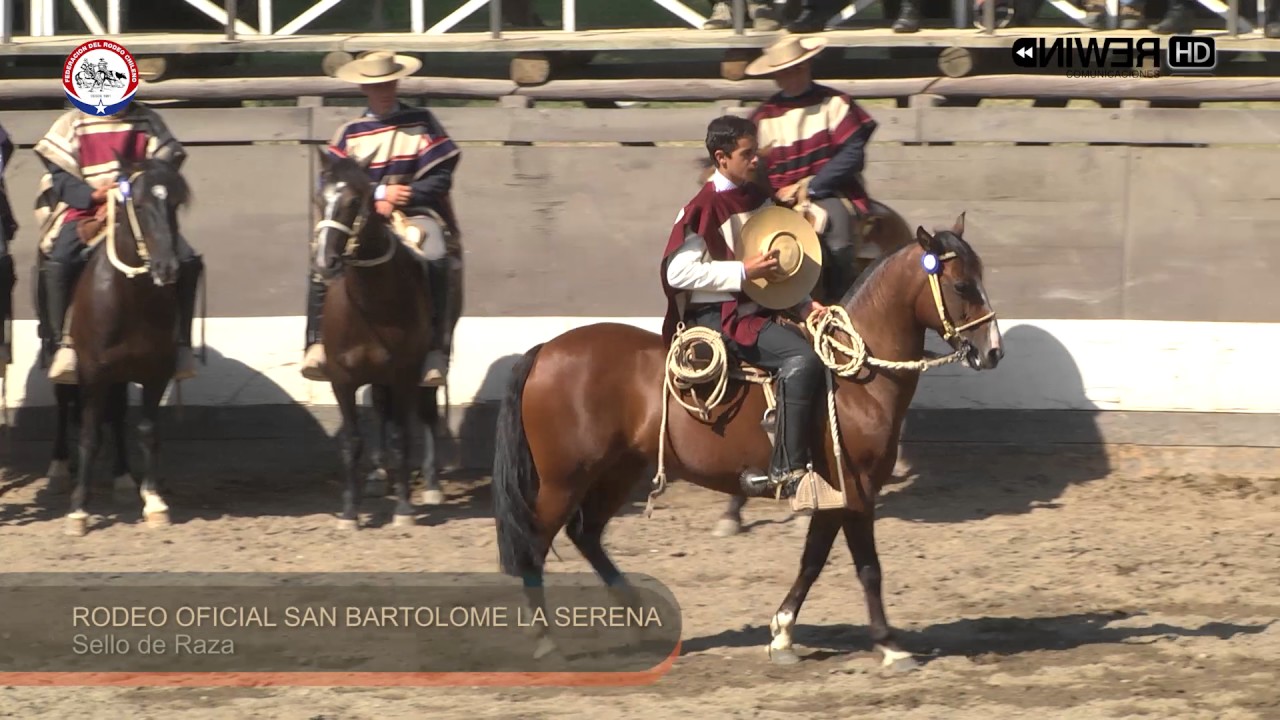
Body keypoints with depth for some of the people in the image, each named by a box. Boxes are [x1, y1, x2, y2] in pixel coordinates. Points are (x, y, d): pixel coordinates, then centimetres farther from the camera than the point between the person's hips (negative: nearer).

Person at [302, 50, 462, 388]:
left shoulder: (421, 122, 7)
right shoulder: (350, 132, 12)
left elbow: (440, 178, -1)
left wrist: (402, 198, -14)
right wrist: (378, 194, -10)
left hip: (415, 212, -2)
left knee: (436, 262, -33)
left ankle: (437, 350, -33)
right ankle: (317, 342, -20)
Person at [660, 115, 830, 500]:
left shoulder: (758, 200, 11)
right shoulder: (702, 208, -13)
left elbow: (779, 265, 21)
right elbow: (678, 272, -20)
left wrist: (805, 304, 6)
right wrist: (744, 272, -23)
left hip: (756, 308, 9)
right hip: (716, 318, -9)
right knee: (801, 357, -27)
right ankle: (787, 471, -26)